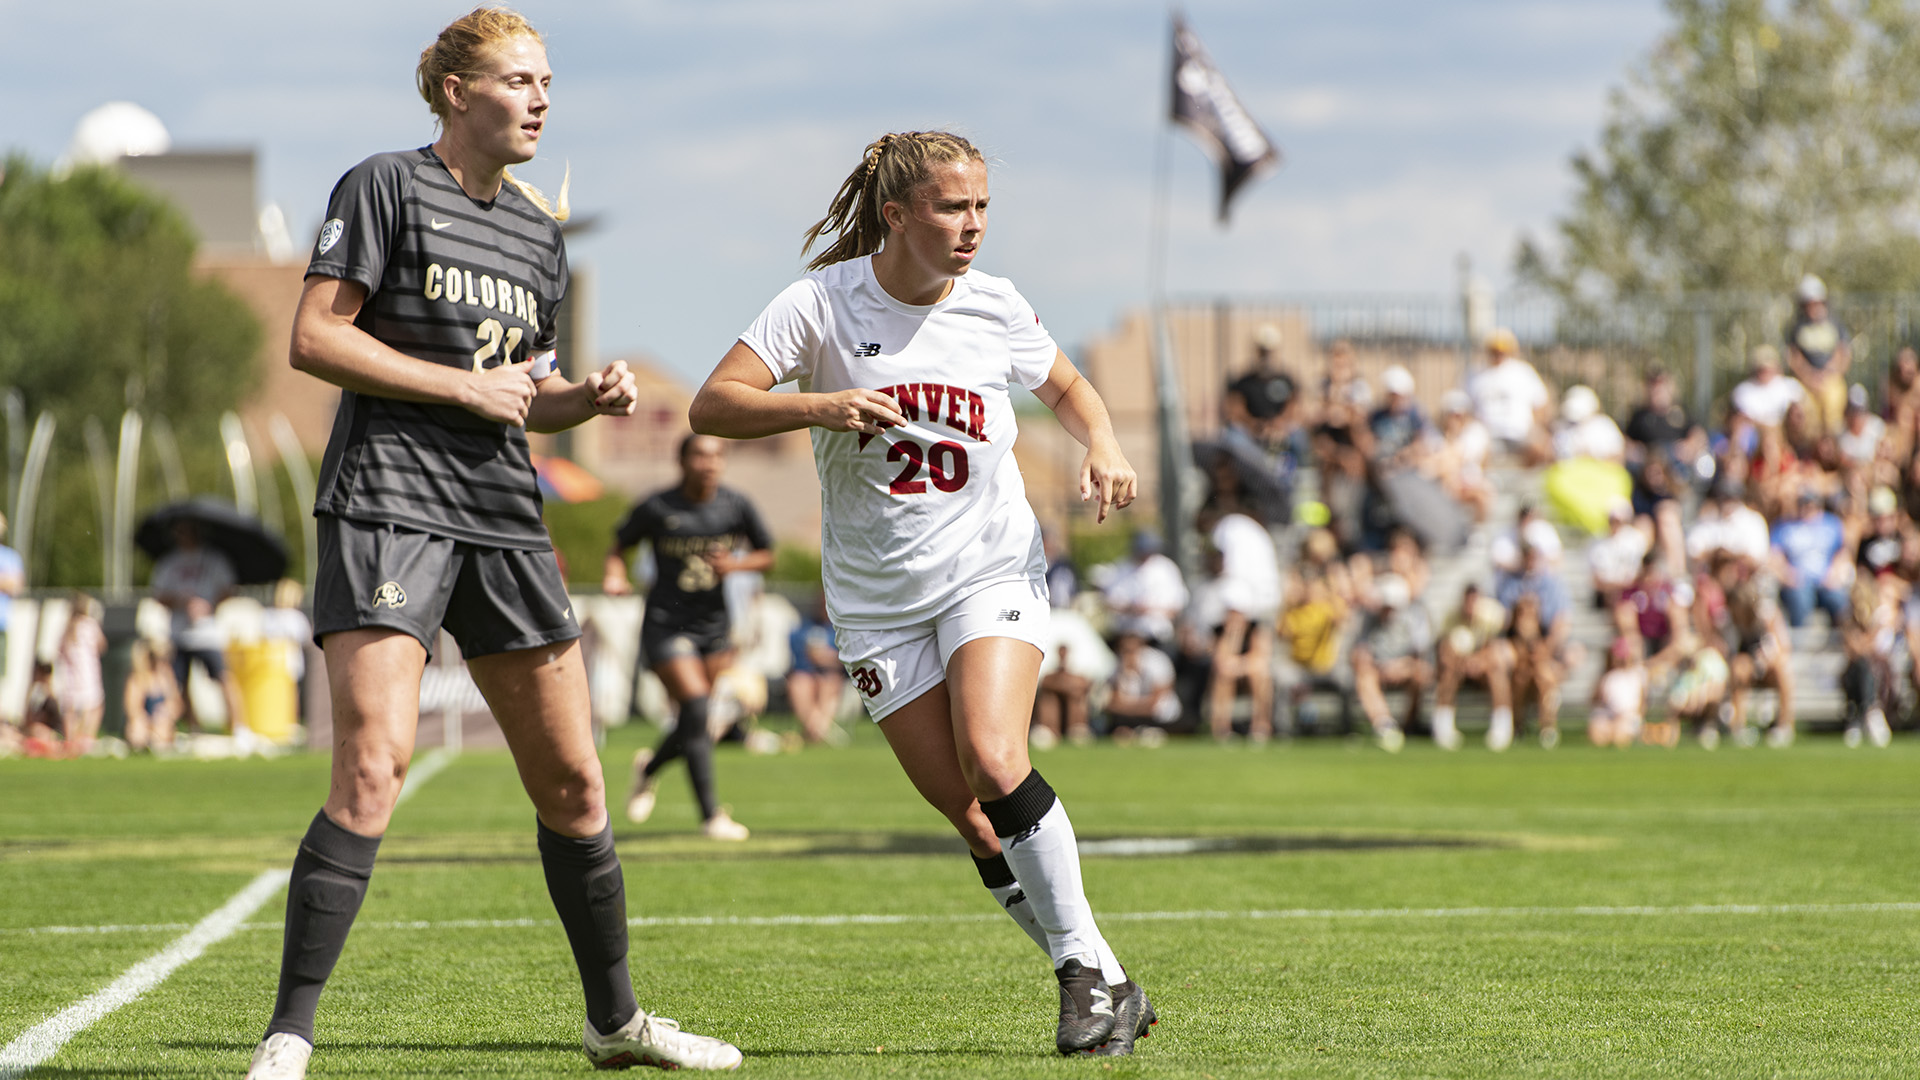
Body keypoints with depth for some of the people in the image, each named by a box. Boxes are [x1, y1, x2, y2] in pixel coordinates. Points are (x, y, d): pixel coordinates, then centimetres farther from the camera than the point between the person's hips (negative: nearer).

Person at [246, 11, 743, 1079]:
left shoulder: (540, 230, 18)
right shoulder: (386, 187, -3)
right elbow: (314, 338, -9)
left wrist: (590, 396, 3)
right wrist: (466, 387, -12)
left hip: (503, 516, 7)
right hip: (389, 501, -7)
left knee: (572, 780, 9)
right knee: (374, 767, -19)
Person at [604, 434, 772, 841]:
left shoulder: (735, 506, -1)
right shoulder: (656, 509, -9)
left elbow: (767, 554, 8)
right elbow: (619, 545, 5)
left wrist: (735, 563, -12)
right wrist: (614, 575, -16)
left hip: (715, 625, 4)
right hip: (667, 625, -4)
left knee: (695, 724, 8)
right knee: (696, 711, -18)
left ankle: (650, 767, 41)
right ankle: (711, 815, -11)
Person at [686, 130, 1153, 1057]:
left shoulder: (995, 309, -1)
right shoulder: (824, 302, -8)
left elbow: (1066, 388, 19)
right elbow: (711, 407, -14)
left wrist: (1103, 448, -2)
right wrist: (821, 405, -30)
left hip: (991, 570, 0)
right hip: (877, 602, 0)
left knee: (993, 762, -24)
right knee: (974, 821, -5)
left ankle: (1089, 970, -14)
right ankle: (1104, 994, 6)